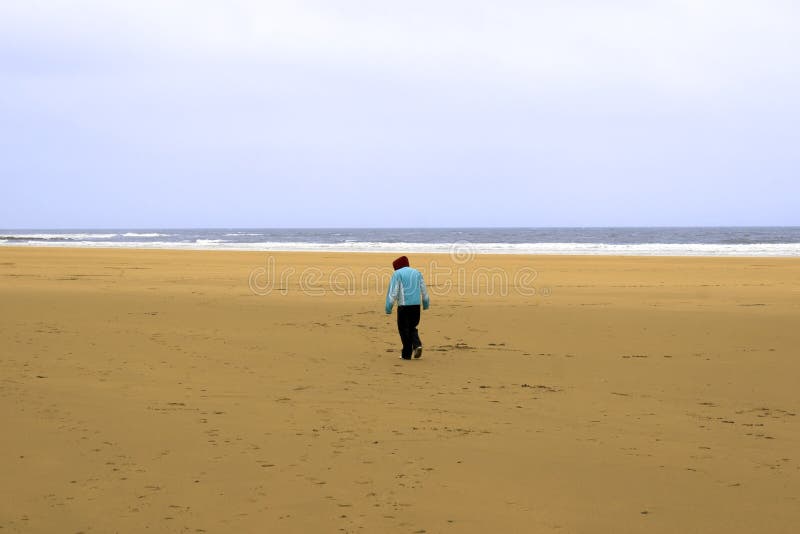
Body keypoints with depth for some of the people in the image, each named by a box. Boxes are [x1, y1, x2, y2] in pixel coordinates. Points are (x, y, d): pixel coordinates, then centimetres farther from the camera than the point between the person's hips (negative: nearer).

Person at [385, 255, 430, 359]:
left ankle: (406, 354, 4)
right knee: (412, 327, 18)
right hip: (416, 304, 4)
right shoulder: (417, 273, 13)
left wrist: (388, 308, -7)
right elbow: (424, 290, 17)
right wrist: (426, 304, 29)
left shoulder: (397, 274, -1)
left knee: (404, 329, 4)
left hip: (403, 305, -4)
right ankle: (417, 345, -5)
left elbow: (393, 292, -7)